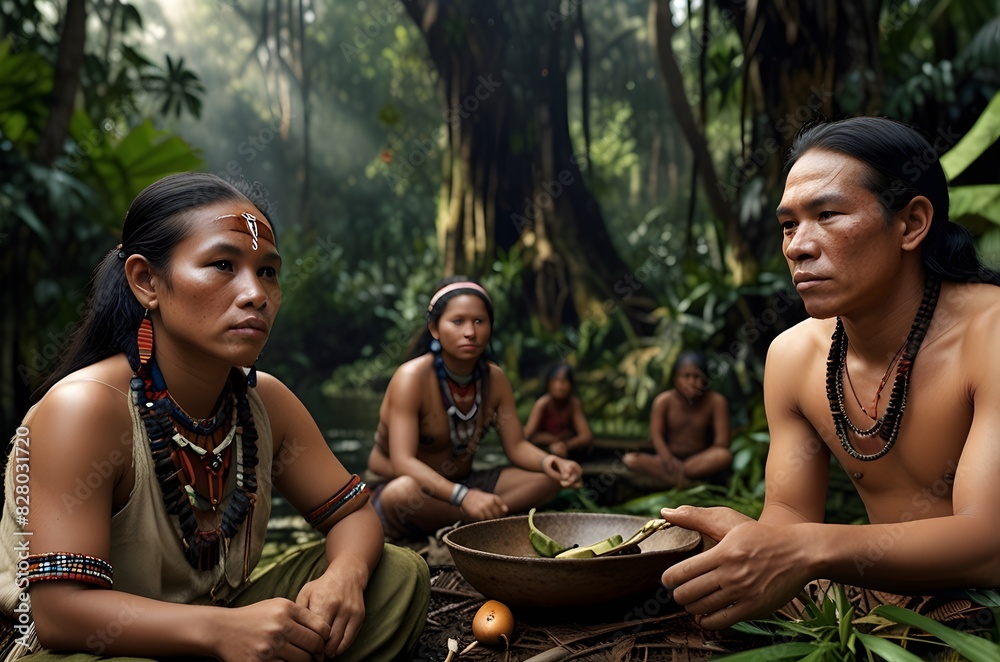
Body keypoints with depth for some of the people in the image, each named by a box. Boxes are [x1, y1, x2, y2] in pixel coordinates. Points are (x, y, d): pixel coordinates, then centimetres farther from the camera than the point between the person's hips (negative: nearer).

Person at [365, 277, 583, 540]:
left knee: (549, 477, -9)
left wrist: (547, 461, -27)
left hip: (462, 486, 6)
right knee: (404, 491, -42)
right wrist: (463, 497, -45)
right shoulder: (412, 377, -23)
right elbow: (403, 462, -32)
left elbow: (517, 446, -3)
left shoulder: (495, 378, -3)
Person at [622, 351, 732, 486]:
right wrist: (669, 459, -34)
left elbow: (722, 443, -14)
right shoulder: (663, 401, -6)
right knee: (629, 459, -25)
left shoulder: (716, 401, -9)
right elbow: (656, 435, -12)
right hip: (670, 457, 1)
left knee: (725, 456, -34)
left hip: (700, 460, -1)